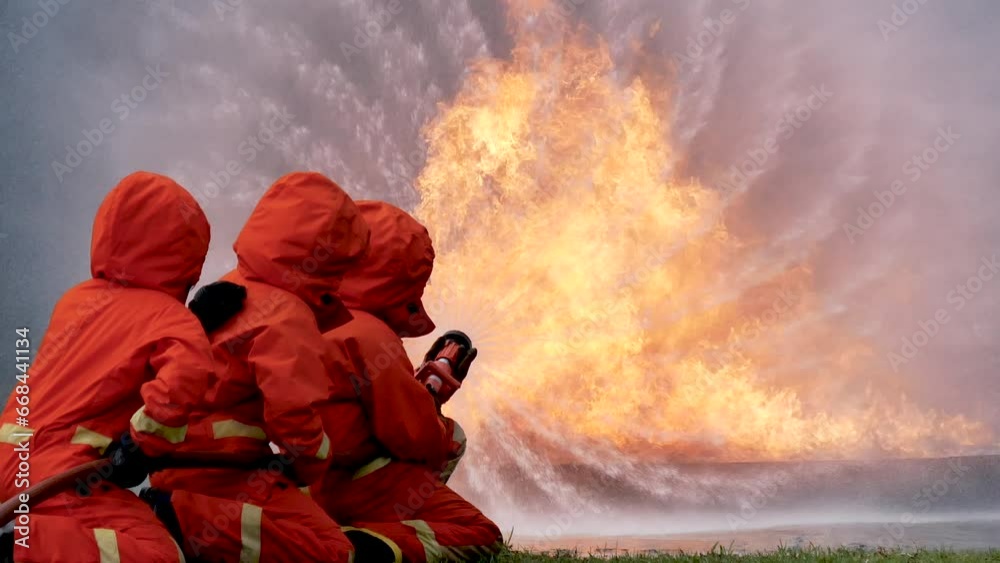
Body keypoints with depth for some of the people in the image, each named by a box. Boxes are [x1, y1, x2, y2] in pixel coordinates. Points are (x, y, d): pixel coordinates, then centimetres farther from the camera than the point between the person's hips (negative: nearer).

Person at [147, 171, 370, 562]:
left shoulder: (231, 287, 11)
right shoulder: (287, 315, -17)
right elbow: (294, 412, -25)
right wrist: (311, 467, -7)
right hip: (222, 469, -10)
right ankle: (182, 519, -22)